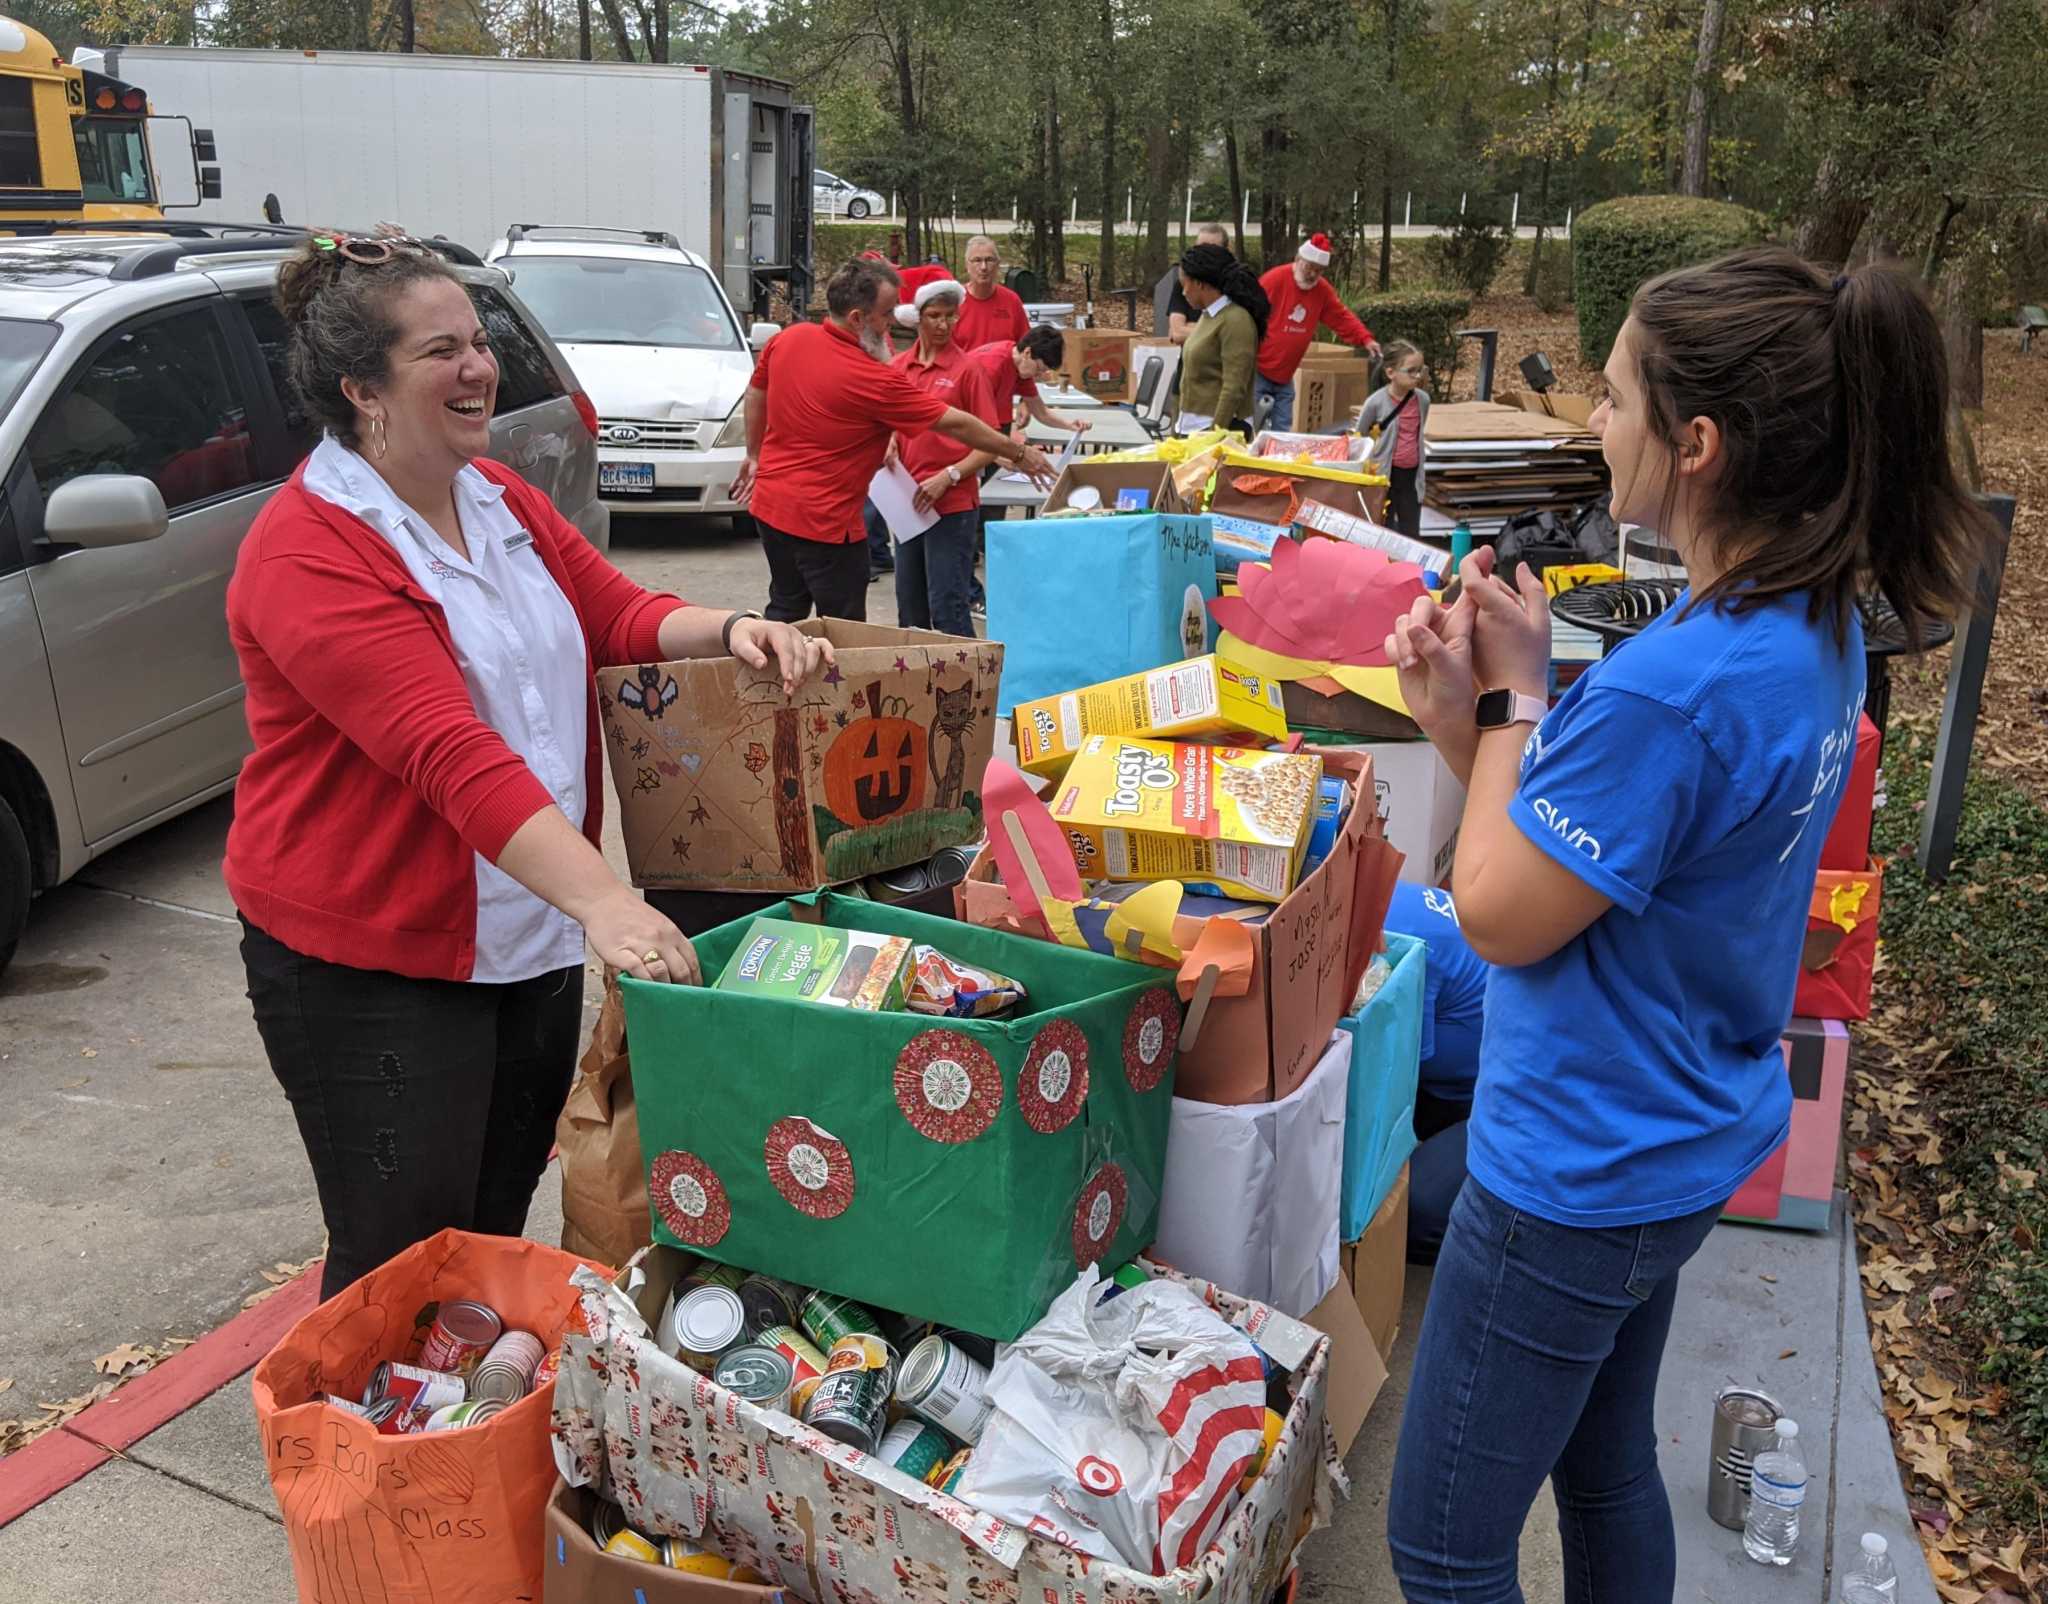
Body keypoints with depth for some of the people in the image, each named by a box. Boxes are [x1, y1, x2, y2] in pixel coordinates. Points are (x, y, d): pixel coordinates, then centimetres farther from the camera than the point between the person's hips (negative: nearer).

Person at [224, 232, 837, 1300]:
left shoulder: (500, 500, 7)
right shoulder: (307, 554, -20)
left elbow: (617, 615, 9)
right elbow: (449, 754, -31)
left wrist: (730, 632, -13)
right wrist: (604, 900, -40)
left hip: (533, 932, 8)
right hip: (372, 968, -8)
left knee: (499, 1228, 21)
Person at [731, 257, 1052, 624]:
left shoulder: (788, 338, -2)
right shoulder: (875, 380, -21)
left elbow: (756, 394, 14)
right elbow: (954, 424, -14)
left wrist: (755, 456, 28)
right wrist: (1020, 454, -4)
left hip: (769, 506, 8)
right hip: (824, 520, -8)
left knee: (784, 613, 21)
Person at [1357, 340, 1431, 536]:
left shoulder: (1423, 399, -1)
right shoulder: (1376, 402, -14)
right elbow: (1359, 437, -1)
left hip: (1411, 475, 4)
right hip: (1384, 474, -4)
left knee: (1411, 532, 8)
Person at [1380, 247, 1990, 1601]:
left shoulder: (1671, 691, -33)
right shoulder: (1817, 628, -1)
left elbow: (1500, 917, -20)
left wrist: (1512, 693, -12)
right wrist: (1468, 717, -8)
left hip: (1581, 1175, -9)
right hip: (1680, 1140, 10)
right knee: (1608, 1466, 29)